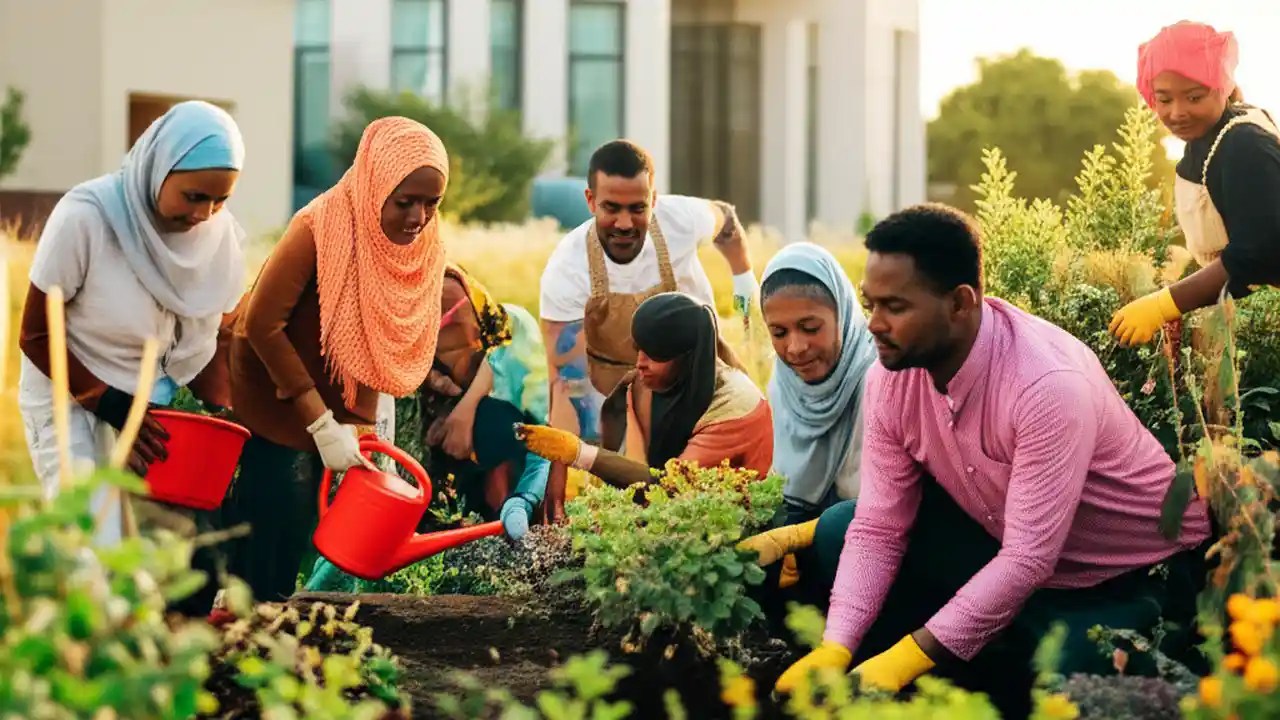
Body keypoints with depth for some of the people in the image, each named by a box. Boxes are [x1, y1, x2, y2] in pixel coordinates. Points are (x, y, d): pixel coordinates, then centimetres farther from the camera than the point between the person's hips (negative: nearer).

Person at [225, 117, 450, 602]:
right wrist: (320, 423, -26)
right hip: (274, 392, -6)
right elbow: (262, 323, -26)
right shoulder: (322, 228, -26)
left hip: (337, 401, 6)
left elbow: (381, 345, 2)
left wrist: (360, 427, -5)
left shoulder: (425, 245, -8)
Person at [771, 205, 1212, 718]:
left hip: (1137, 575, -7)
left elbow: (1028, 560, -34)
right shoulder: (890, 377, -13)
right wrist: (835, 651, -24)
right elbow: (877, 529, -9)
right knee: (839, 529, -8)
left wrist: (906, 657, -37)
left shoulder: (1049, 382, -33)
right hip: (1008, 549, 7)